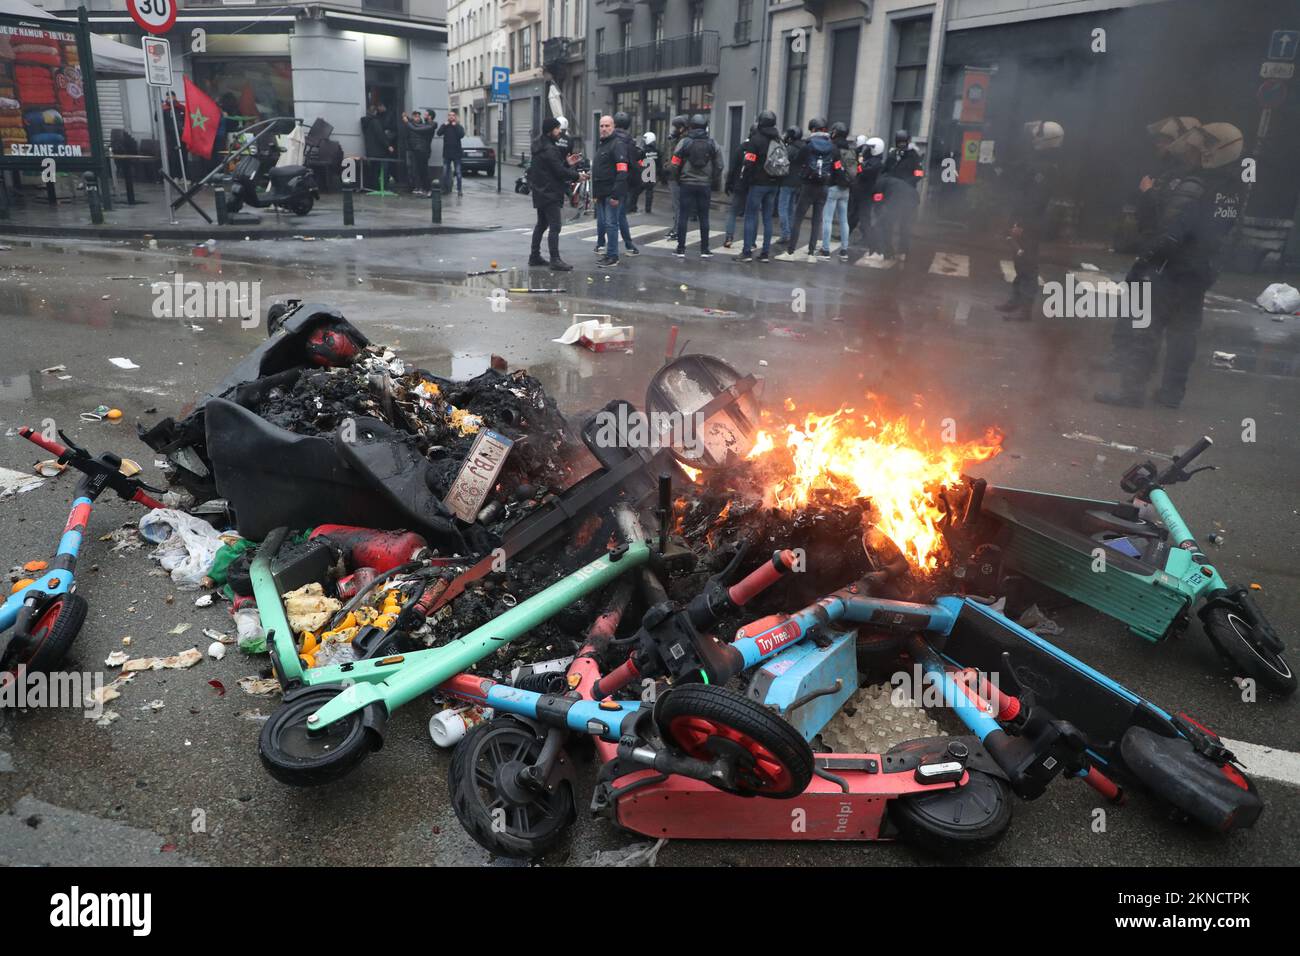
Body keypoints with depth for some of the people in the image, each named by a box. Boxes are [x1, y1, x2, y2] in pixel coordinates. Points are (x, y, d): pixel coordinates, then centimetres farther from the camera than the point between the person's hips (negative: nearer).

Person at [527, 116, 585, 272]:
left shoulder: (540, 146, 14)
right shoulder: (549, 149, -18)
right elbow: (559, 171, -19)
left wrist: (567, 163, 10)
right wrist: (577, 176, -7)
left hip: (541, 192, 11)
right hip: (550, 193, -11)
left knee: (541, 224, 17)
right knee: (554, 227, -11)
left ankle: (534, 256, 23)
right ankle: (555, 260, -14)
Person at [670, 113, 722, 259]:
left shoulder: (684, 142, -3)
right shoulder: (713, 144, 3)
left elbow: (674, 164, -5)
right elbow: (719, 166, 2)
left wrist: (678, 179, 10)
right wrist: (715, 184, 11)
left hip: (686, 184, -2)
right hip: (705, 185, 2)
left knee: (683, 216, 3)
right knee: (704, 218, 8)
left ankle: (681, 249, 3)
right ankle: (704, 250, 10)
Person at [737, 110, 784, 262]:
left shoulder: (756, 139, -11)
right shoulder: (779, 141, 10)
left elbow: (749, 163, -15)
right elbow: (785, 163, 13)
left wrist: (744, 180, -5)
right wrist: (778, 184, 17)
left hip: (757, 184, -6)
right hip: (774, 185, 6)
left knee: (751, 217, -1)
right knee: (768, 218, 9)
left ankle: (747, 252, -5)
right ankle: (765, 253, 10)